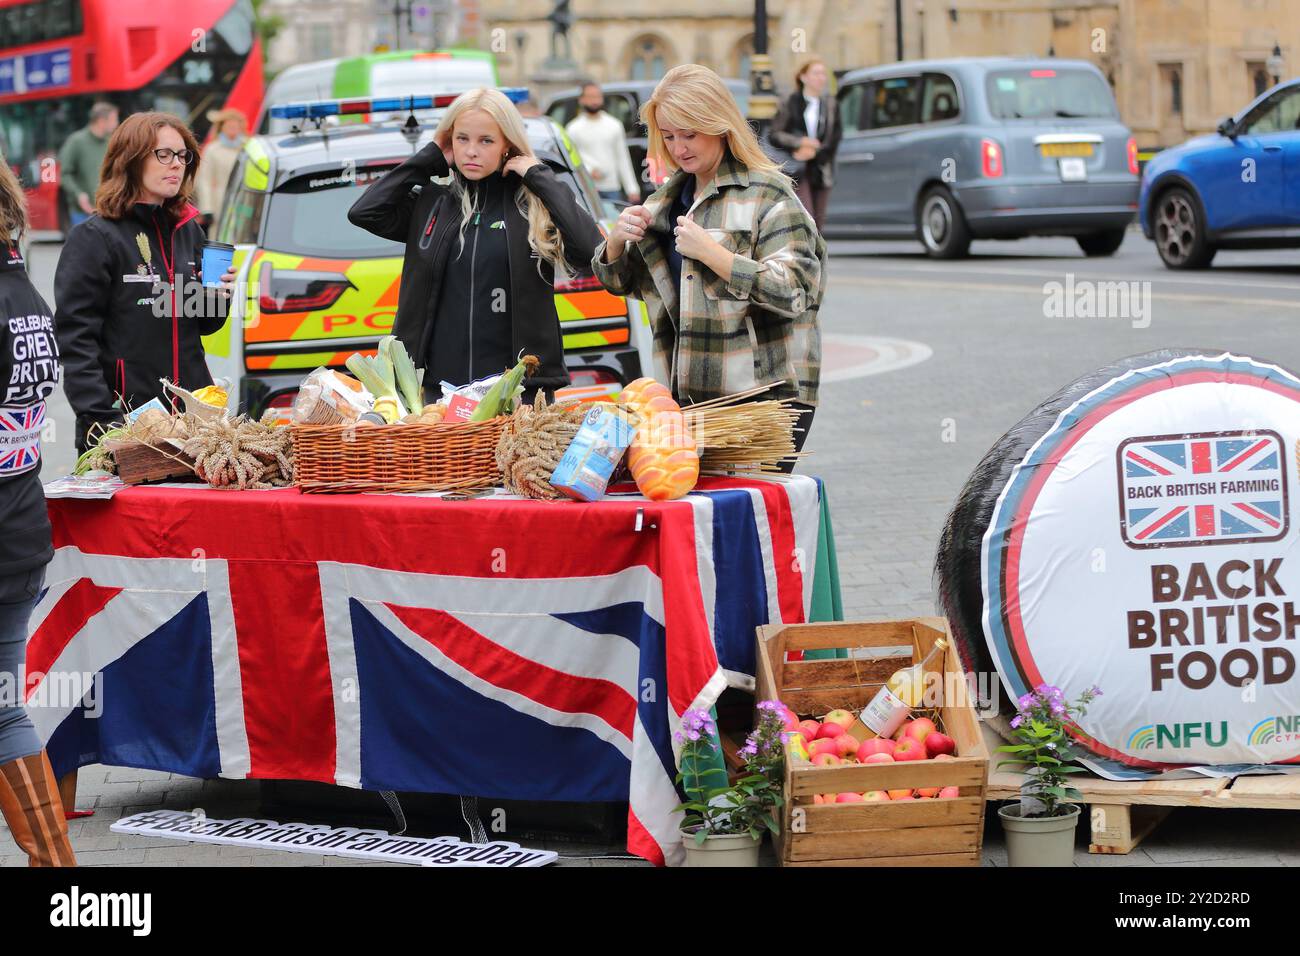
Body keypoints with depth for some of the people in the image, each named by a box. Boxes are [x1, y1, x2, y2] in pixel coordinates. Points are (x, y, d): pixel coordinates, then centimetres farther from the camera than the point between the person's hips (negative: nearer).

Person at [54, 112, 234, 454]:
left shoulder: (189, 231, 12)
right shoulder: (93, 238, -8)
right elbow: (75, 340, -13)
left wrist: (217, 298, 0)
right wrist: (102, 420, -21)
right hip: (123, 421, -6)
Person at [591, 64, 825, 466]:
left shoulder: (769, 195, -5)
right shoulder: (669, 198, 17)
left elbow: (792, 293, -14)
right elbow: (618, 280, 25)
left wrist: (710, 252, -18)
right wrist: (617, 239, 2)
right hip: (688, 396, 6)